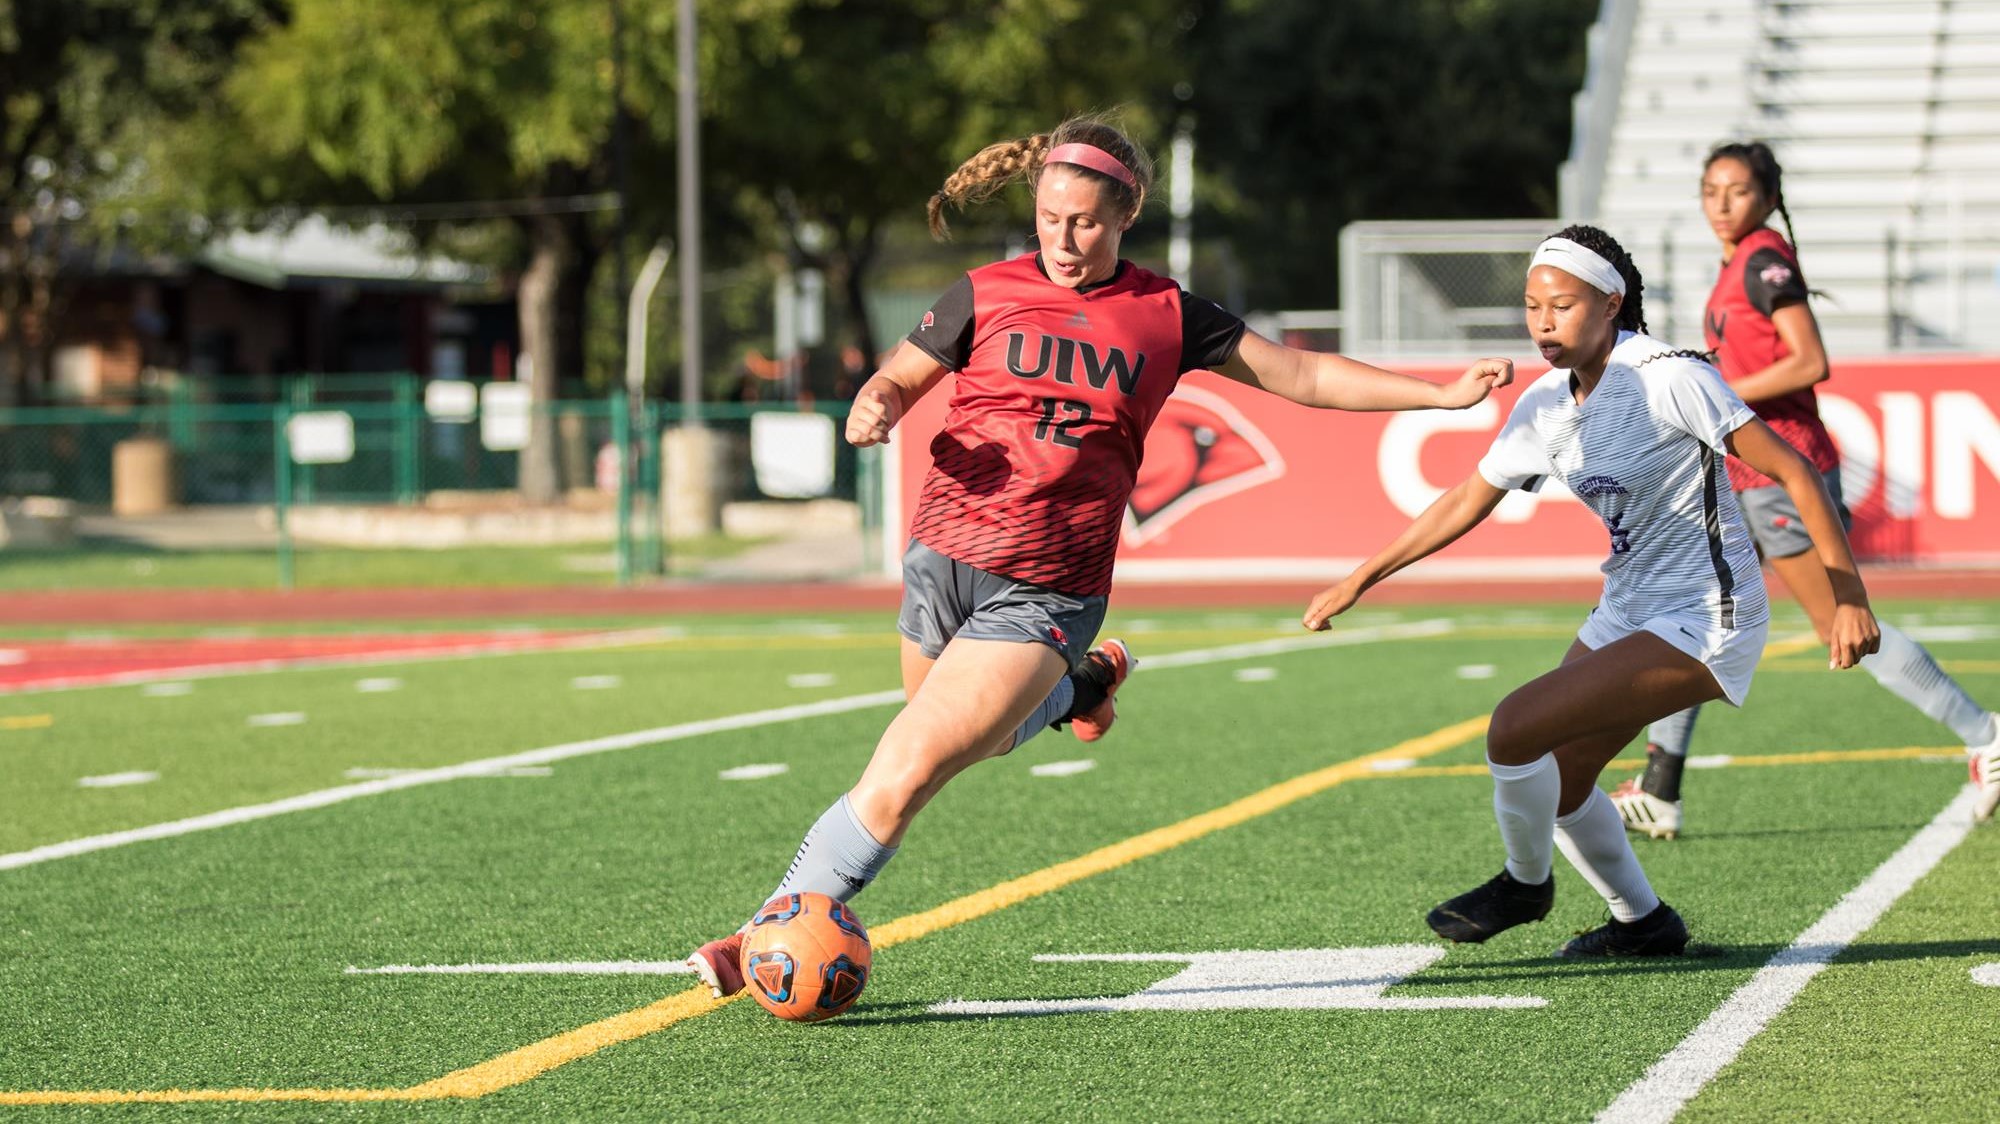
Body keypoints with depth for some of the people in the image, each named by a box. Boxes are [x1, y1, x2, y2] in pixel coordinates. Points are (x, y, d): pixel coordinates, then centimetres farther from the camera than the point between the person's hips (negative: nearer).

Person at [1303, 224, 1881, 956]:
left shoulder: (1669, 378, -19)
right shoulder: (1546, 404, 2)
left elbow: (1791, 471, -17)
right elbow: (1467, 503, 16)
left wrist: (1849, 597, -21)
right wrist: (1359, 580, 15)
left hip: (1705, 622, -8)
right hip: (1630, 612, 8)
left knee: (1515, 727, -17)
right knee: (1557, 781, 12)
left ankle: (1525, 882, 9)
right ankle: (1643, 922, 33)